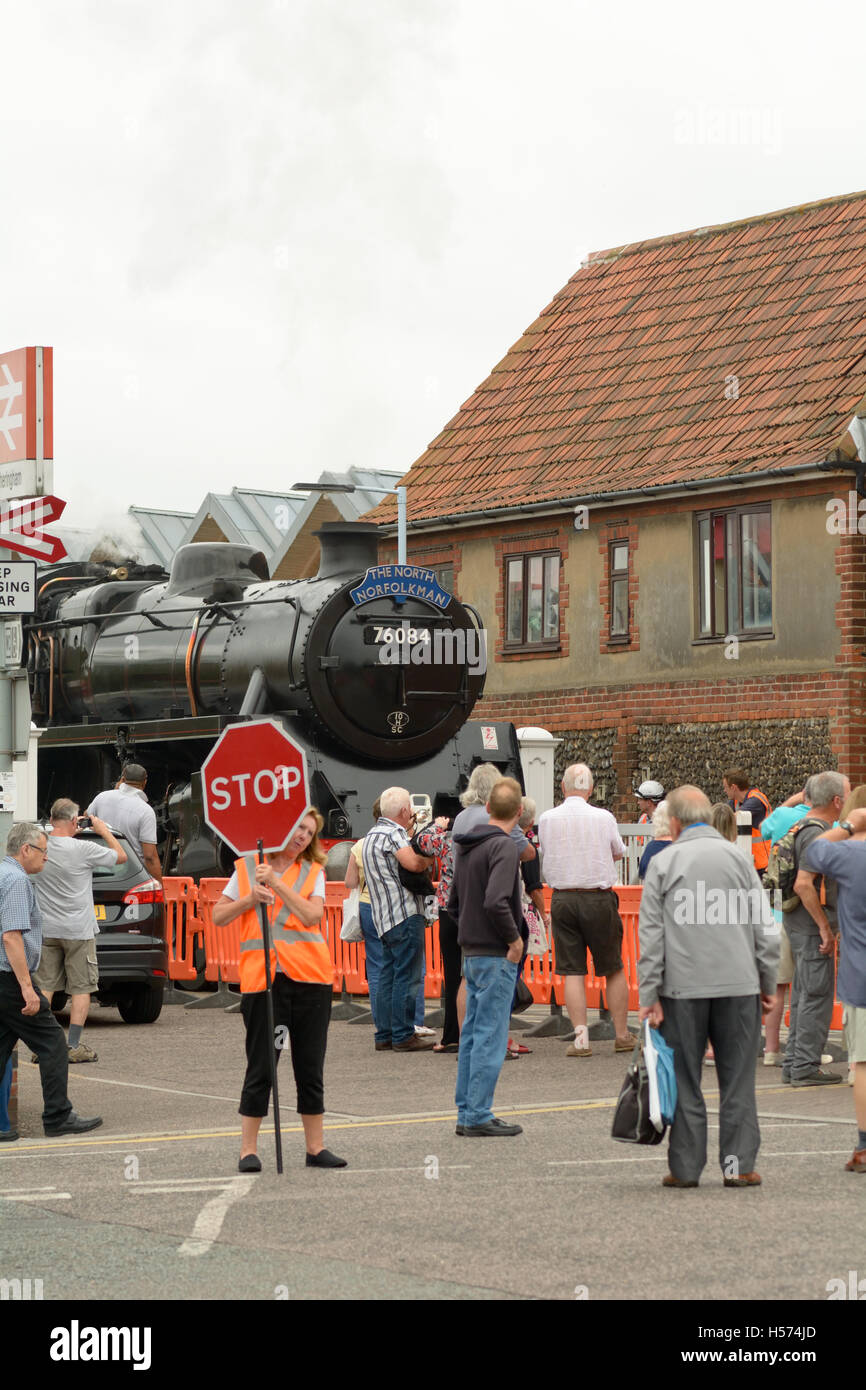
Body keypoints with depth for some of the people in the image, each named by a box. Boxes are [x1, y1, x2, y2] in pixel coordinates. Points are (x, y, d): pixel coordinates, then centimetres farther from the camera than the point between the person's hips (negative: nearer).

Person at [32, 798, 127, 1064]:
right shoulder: (83, 849, -15)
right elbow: (121, 856, -1)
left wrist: (68, 833, 18)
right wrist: (104, 830, 12)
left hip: (45, 930, 4)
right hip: (78, 931, -4)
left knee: (44, 987, 7)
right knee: (81, 989, 4)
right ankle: (74, 1046, 1)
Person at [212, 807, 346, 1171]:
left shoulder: (312, 872, 9)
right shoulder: (247, 867, 9)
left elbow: (312, 915, -8)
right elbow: (218, 916, 9)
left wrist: (276, 882, -12)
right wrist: (250, 899, -7)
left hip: (309, 976, 1)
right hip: (262, 977, -1)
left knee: (311, 1067, 7)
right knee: (261, 1067, -1)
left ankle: (315, 1146, 15)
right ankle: (248, 1149, 7)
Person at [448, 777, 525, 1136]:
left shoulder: (465, 847, 12)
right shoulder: (504, 847, -15)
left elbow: (454, 903, 18)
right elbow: (496, 901, -27)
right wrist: (514, 938, -15)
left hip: (471, 953, 9)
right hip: (496, 955, -9)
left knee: (472, 1034, 13)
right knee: (490, 1036, -4)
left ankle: (466, 1113, 17)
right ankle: (479, 1117, -3)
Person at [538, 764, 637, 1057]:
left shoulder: (546, 819, -3)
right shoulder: (603, 818, -7)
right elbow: (618, 852, 9)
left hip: (562, 898, 1)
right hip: (598, 898, -1)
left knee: (572, 970, 5)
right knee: (614, 969, 11)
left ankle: (581, 1038, -2)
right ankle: (622, 1035, 18)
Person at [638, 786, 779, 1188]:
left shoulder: (663, 863, 0)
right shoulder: (738, 858, 5)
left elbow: (651, 933, -1)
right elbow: (765, 928, 5)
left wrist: (649, 994, 1)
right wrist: (767, 984, 13)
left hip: (683, 988, -1)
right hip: (739, 984, 1)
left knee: (684, 1081, 6)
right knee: (738, 1080, 6)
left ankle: (686, 1167, 7)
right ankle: (738, 1165, 6)